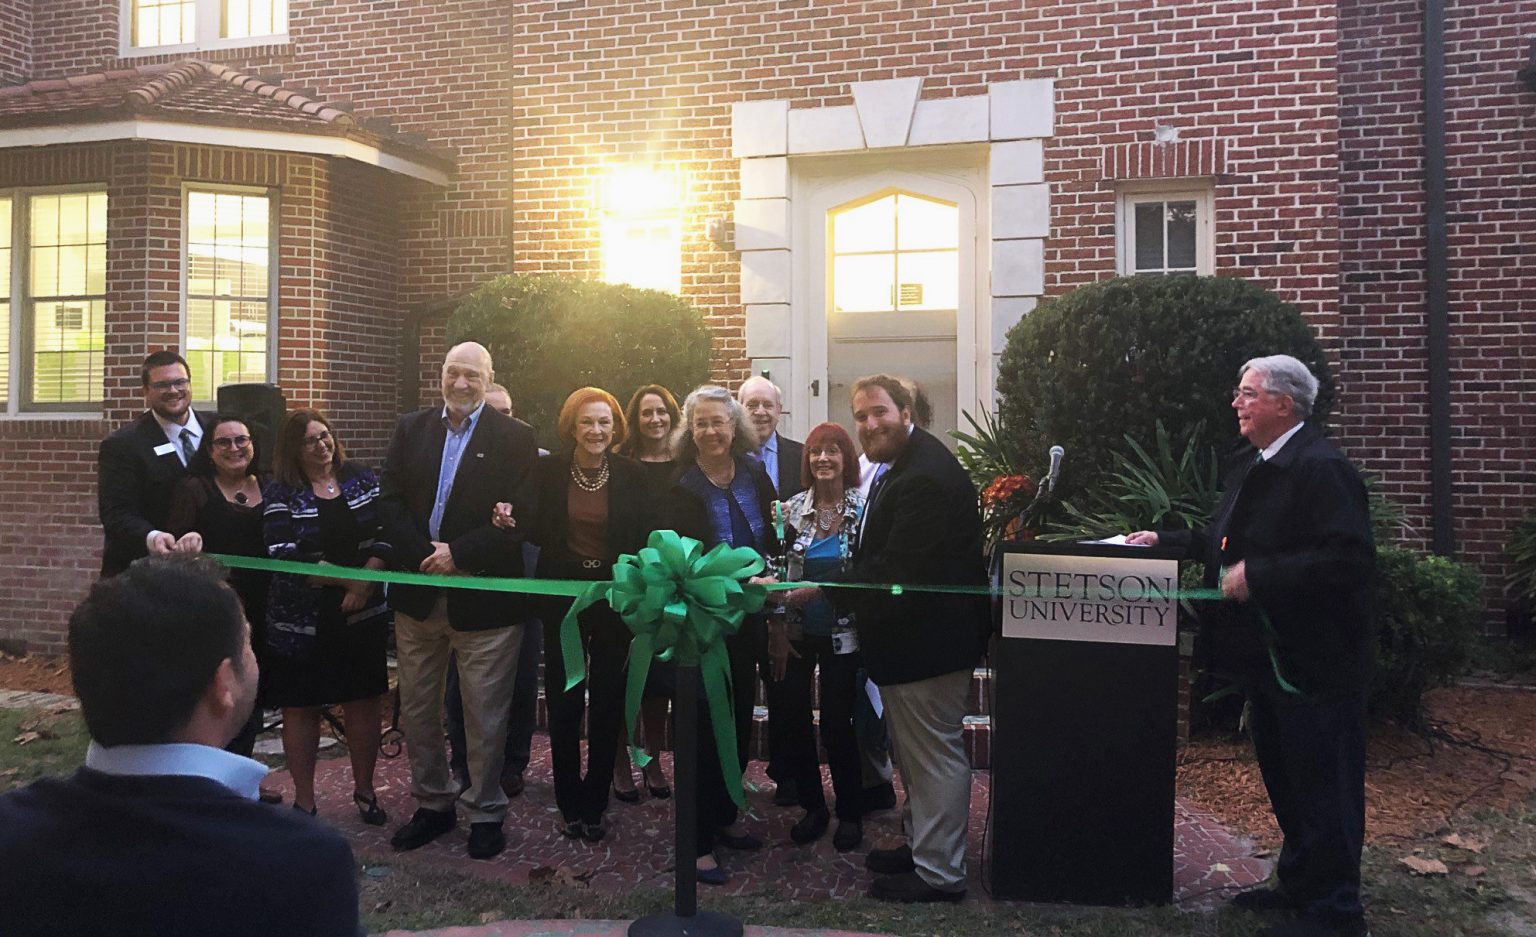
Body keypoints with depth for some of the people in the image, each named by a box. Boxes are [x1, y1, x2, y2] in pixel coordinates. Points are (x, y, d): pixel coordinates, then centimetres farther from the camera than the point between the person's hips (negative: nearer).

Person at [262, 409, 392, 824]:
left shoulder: (362, 480, 5)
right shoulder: (280, 493, -3)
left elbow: (386, 534, -1)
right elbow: (282, 554, -14)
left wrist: (364, 586, -14)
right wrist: (346, 579, -18)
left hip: (363, 615, 2)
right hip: (302, 619, -2)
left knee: (364, 702, 8)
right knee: (300, 708, 6)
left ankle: (364, 790, 24)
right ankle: (304, 801, 19)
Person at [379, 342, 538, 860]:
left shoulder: (514, 437, -4)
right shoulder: (411, 429, 8)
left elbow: (519, 516, -11)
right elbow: (391, 500, 2)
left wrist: (457, 553, -16)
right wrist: (423, 557, -11)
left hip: (483, 597, -4)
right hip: (417, 593, 4)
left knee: (485, 716, 5)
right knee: (416, 708, 15)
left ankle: (485, 811, 23)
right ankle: (433, 802, 33)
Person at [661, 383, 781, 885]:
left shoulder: (754, 475, 3)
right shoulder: (682, 489, -12)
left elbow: (771, 539, 12)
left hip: (746, 618, 6)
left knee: (739, 721, 15)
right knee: (706, 726, 0)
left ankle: (724, 817, 33)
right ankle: (699, 840, 12)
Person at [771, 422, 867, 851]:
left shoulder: (864, 509, -6)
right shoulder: (792, 509, 0)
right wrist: (776, 632, 0)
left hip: (842, 635, -2)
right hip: (797, 634, 3)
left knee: (836, 724, 1)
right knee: (793, 720, 5)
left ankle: (850, 812, 22)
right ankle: (812, 806, 26)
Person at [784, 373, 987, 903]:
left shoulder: (925, 476, -24)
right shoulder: (905, 465, 11)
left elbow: (897, 570, -28)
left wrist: (820, 589, -25)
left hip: (928, 637, -11)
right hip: (913, 634, 11)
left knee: (934, 754, 1)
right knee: (917, 753, 22)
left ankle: (939, 873, 14)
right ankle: (920, 845, 38)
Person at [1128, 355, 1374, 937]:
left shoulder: (1320, 468, -19)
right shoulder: (1250, 467, 11)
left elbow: (1347, 558, -27)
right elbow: (1226, 539, 20)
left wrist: (1258, 576, -26)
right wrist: (1166, 541, 10)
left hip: (1312, 664, -10)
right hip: (1266, 656, 10)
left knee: (1323, 788, 2)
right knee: (1283, 780, 20)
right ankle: (1298, 884, 36)